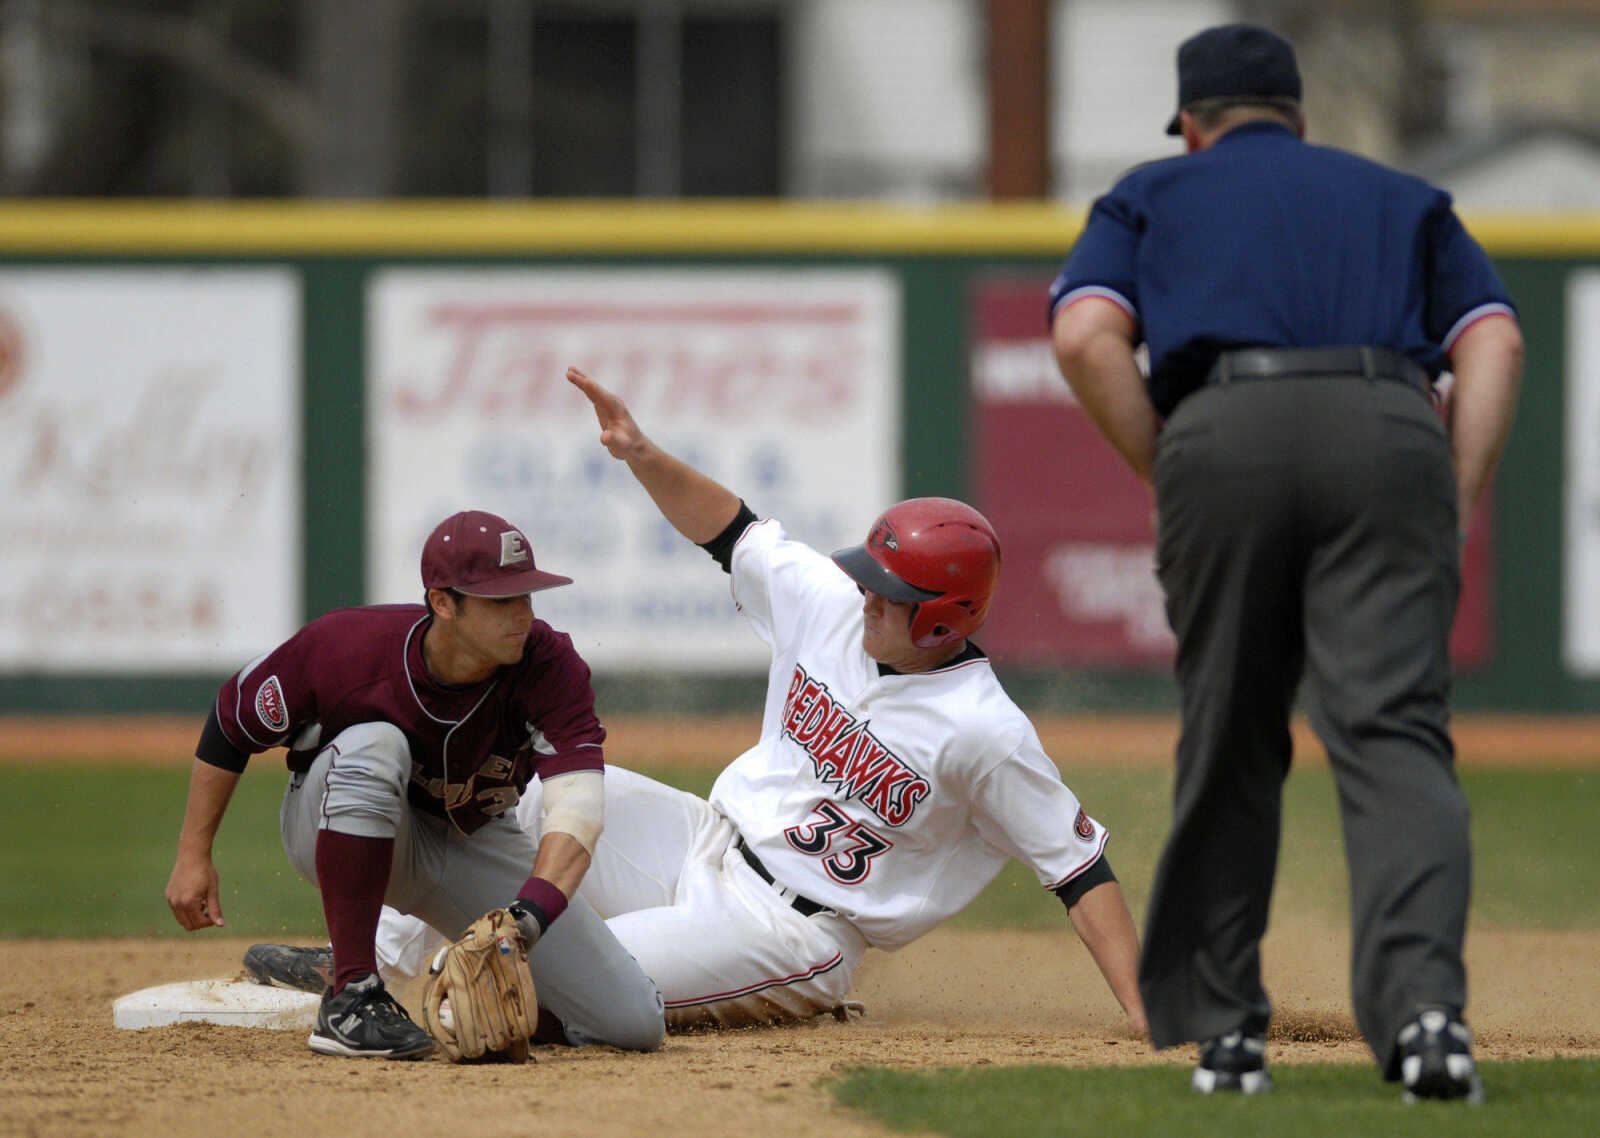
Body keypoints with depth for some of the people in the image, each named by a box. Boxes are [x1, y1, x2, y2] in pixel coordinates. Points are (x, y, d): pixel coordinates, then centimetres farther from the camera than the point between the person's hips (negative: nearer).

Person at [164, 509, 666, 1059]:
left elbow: (578, 807, -40)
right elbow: (233, 719, -11)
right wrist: (194, 855, -11)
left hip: (474, 841, 2)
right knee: (373, 745, -40)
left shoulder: (548, 666, -27)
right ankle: (351, 998, -33)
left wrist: (529, 914, -58)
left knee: (635, 1023, -13)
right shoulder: (347, 646, -28)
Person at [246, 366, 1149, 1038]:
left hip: (794, 934, -8)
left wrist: (1140, 1007, -26)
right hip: (703, 842, 8)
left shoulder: (987, 735, -22)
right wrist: (644, 457, -8)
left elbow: (1080, 866, -19)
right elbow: (734, 532, 8)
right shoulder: (829, 604, -3)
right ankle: (379, 959, 3)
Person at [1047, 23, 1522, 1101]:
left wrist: (1169, 480, 9)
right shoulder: (1401, 197, 31)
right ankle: (1422, 1003, -31)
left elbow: (1086, 334, 5)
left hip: (1222, 440, 0)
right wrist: (1456, 509, 8)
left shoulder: (1152, 194, 26)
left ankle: (1222, 1024, 15)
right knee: (1394, 731, -11)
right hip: (1390, 438, 0)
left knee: (1229, 745, 13)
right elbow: (1494, 341, 13)